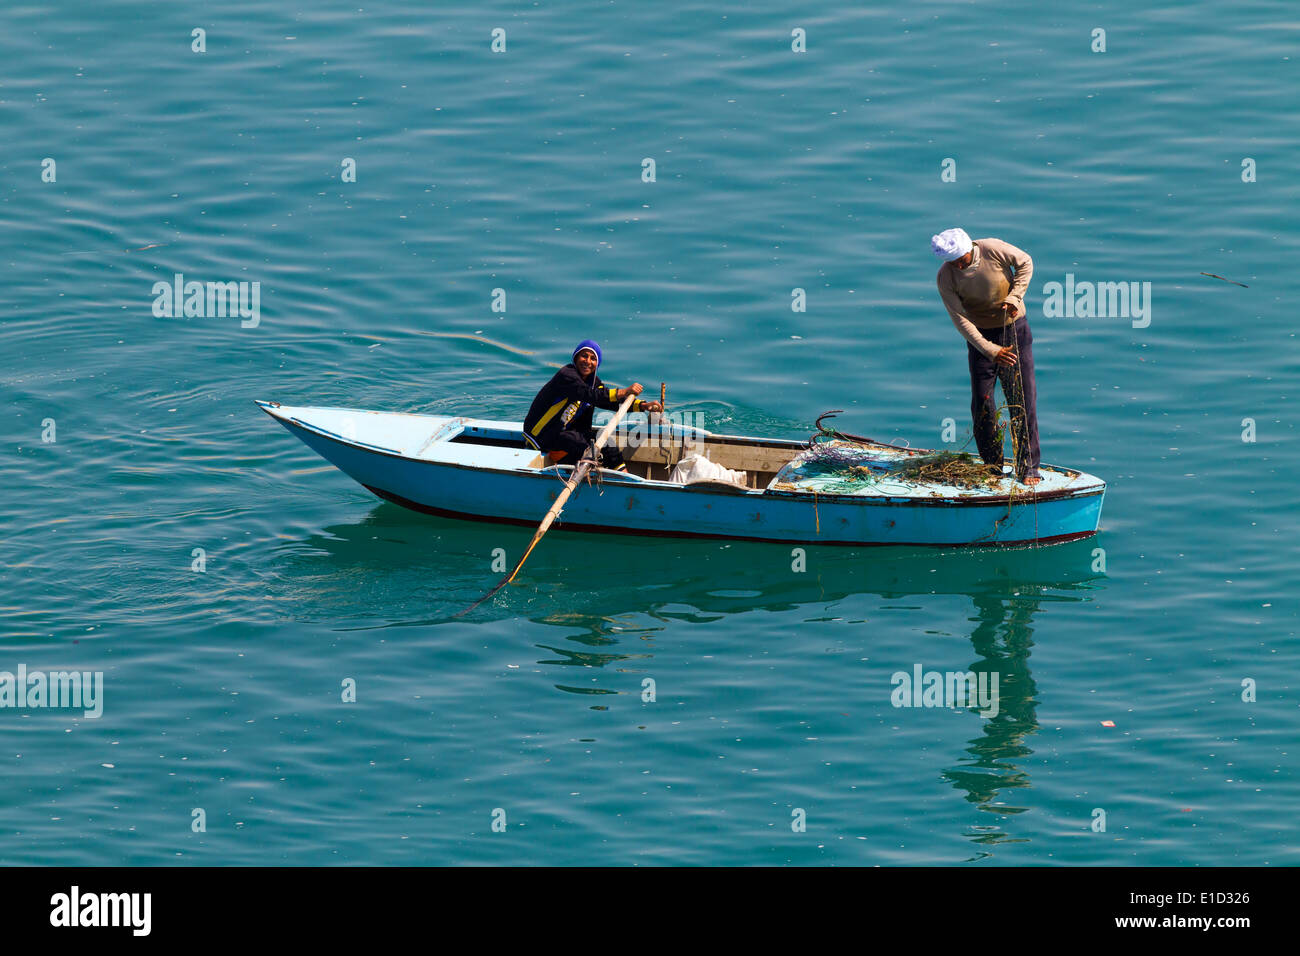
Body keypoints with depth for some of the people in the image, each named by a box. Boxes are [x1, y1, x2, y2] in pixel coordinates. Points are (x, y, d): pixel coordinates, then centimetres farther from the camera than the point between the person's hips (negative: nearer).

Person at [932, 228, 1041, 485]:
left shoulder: (994, 249, -19)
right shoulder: (945, 278, -17)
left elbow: (1025, 262, -1)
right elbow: (961, 320, -18)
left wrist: (1014, 297, -14)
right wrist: (991, 351, -26)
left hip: (1015, 328, -1)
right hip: (981, 336, 1)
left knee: (1023, 399, -5)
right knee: (982, 403, -2)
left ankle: (1028, 467, 0)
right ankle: (993, 467, 12)